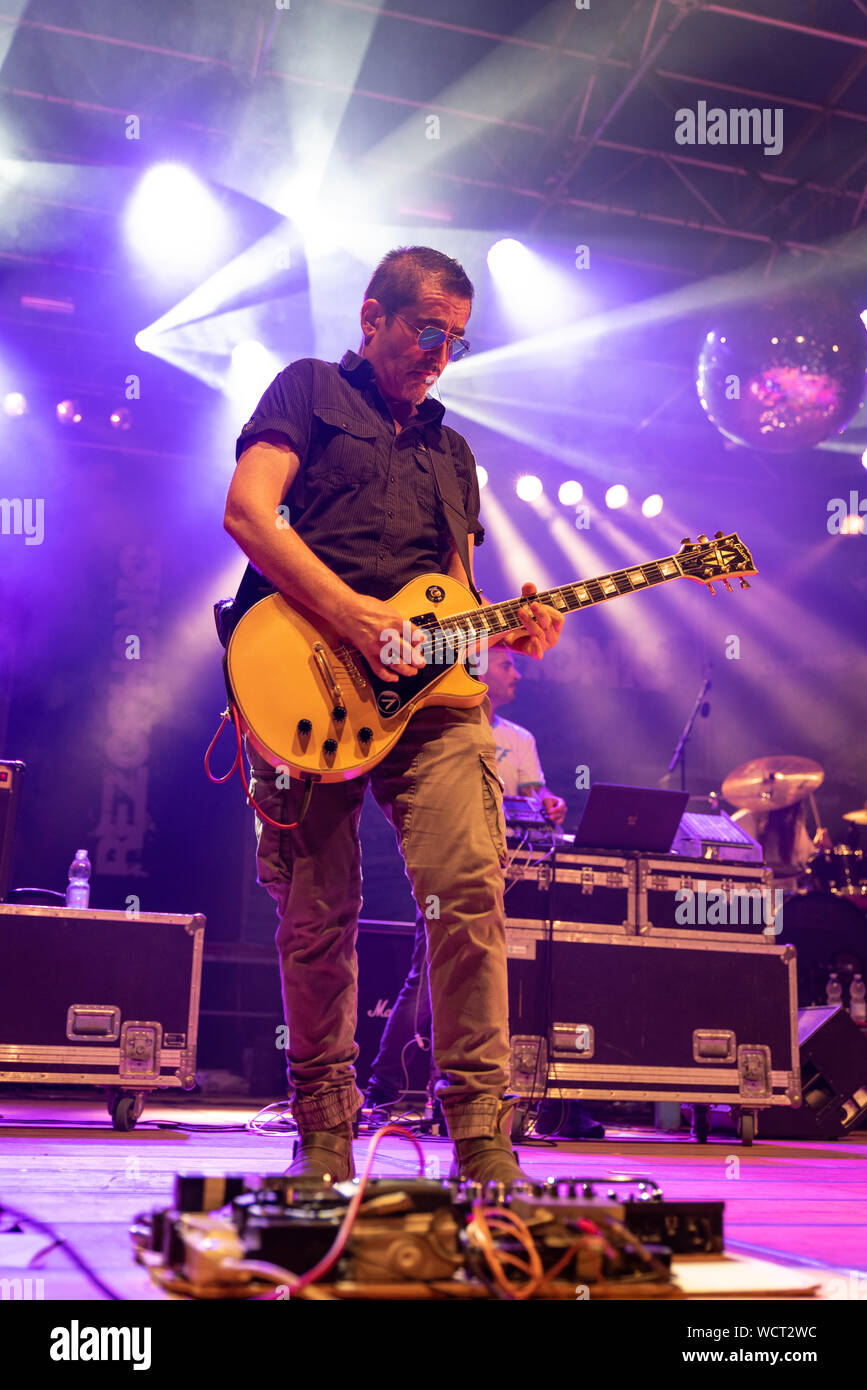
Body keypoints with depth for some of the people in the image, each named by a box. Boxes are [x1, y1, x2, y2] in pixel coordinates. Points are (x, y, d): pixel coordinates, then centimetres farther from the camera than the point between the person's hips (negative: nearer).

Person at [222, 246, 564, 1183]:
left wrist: (510, 630, 4)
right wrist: (358, 617, -13)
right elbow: (247, 510, -5)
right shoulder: (311, 390, 12)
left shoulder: (449, 452, 28)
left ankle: (482, 1137, -7)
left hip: (427, 689, 4)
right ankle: (323, 1132, 17)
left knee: (469, 892, -13)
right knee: (316, 919, 1)